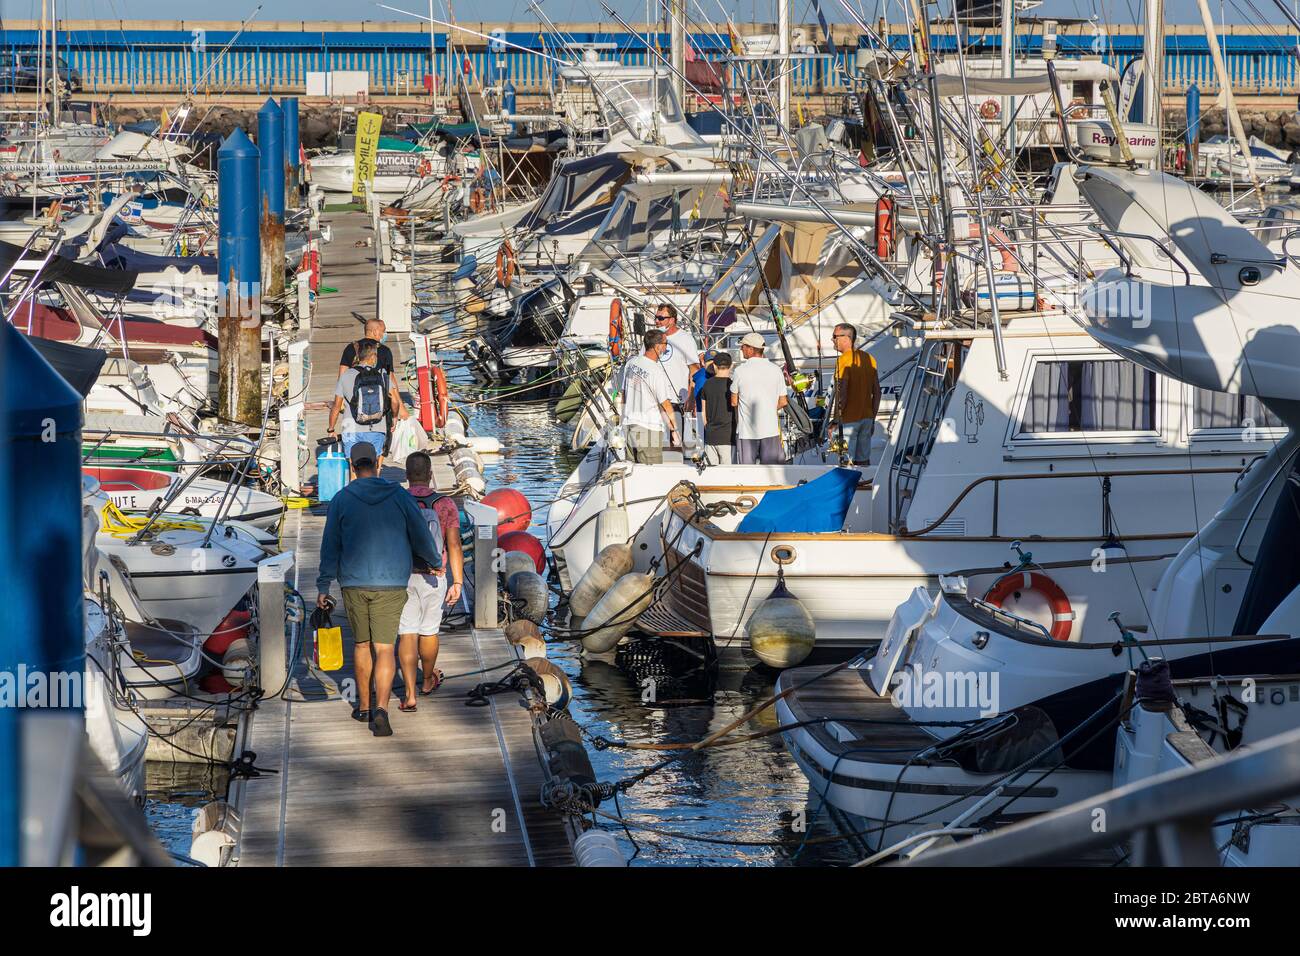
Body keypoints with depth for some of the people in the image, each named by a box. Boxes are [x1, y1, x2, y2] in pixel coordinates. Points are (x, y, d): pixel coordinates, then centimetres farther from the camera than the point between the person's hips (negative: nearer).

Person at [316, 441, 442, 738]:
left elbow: (330, 546, -1)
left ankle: (364, 706, 29)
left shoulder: (341, 499, 0)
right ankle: (381, 710, -20)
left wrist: (323, 587, 3)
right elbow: (421, 536, 3)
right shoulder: (399, 496, -1)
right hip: (391, 585, -1)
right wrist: (435, 561, 23)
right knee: (384, 649, -3)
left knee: (362, 643, 19)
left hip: (353, 584, 1)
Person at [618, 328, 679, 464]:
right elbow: (665, 404, -15)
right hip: (649, 430, -8)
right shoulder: (657, 371, -17)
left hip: (628, 426, 8)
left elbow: (622, 393, 15)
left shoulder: (631, 363, 5)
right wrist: (673, 430, -8)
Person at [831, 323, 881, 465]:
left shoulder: (843, 360, -14)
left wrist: (836, 421, -14)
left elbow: (842, 394, -20)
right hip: (866, 418, 7)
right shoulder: (869, 358, 9)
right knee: (864, 461, 12)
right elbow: (877, 393, 12)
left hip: (849, 420, -7)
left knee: (847, 464, -3)